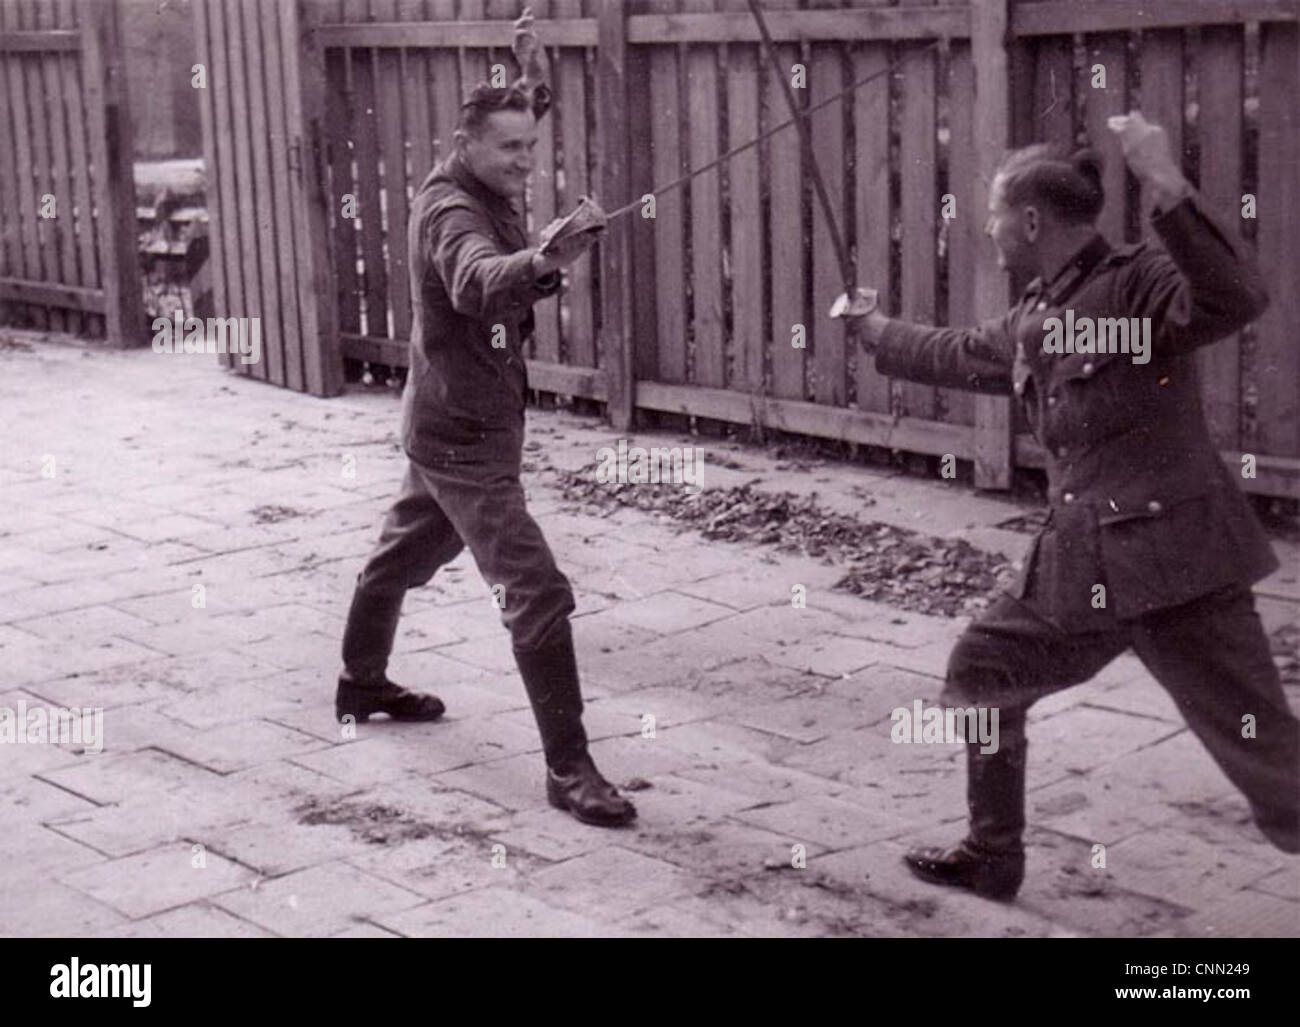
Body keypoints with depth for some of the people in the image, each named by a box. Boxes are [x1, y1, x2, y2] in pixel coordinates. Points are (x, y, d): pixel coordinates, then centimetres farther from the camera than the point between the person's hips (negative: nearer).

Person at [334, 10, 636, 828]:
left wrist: (531, 71, 6)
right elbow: (478, 282, -48)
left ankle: (362, 684, 48)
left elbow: (524, 120, 25)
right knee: (538, 593, -13)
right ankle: (569, 769, -11)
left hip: (452, 424, 10)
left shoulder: (485, 189, 3)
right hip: (466, 437, -10)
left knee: (408, 552, 27)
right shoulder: (453, 210, -24)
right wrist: (542, 262, -67)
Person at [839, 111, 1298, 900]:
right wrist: (871, 327, 47)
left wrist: (1168, 190, -39)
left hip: (1174, 556, -9)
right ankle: (991, 857, 37)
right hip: (1082, 559, 9)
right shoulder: (1032, 322, 13)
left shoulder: (1137, 284, -13)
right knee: (982, 673, 20)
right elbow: (954, 356, 33)